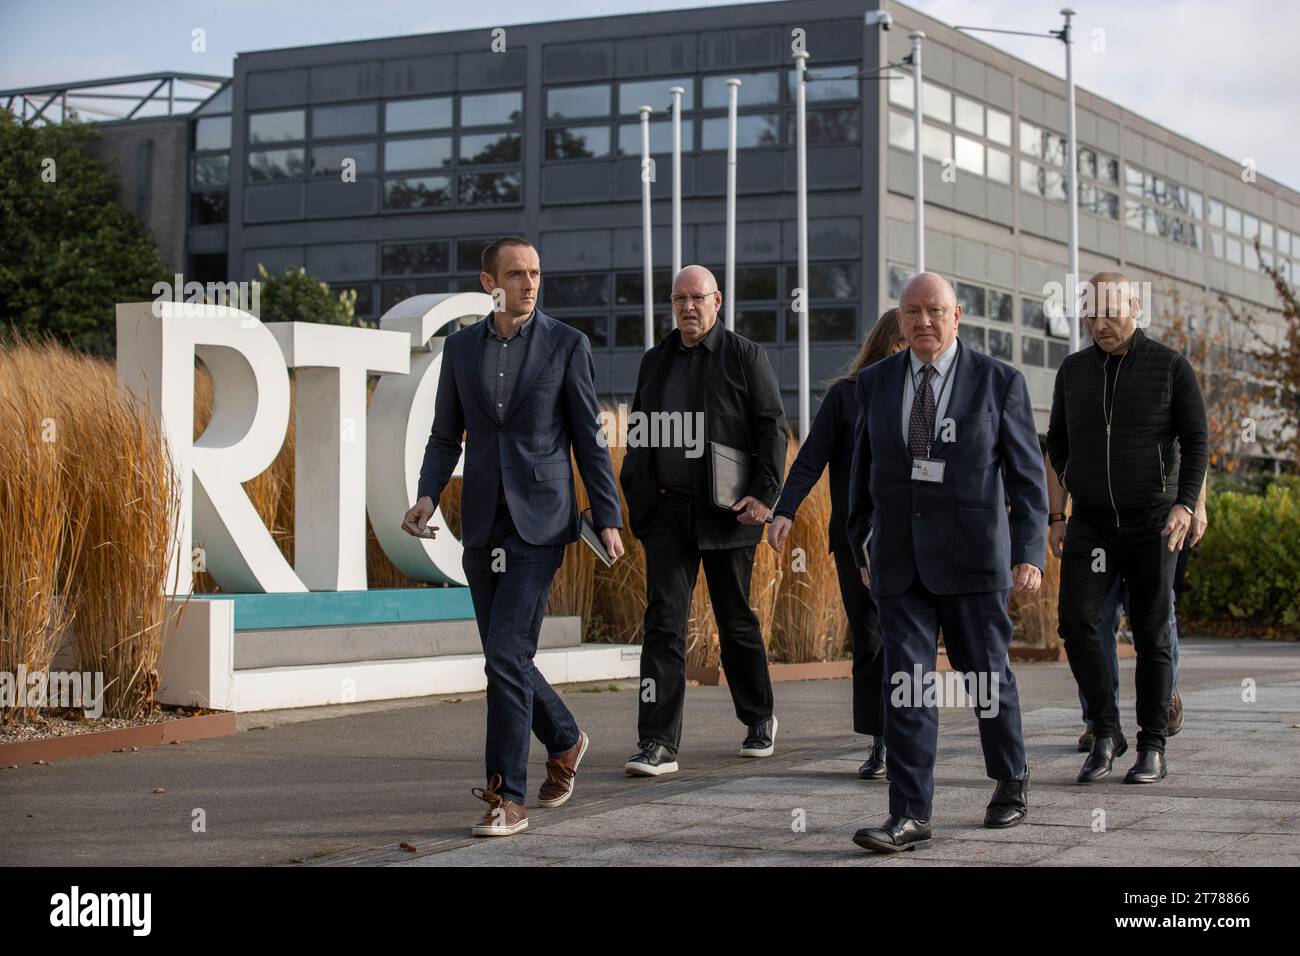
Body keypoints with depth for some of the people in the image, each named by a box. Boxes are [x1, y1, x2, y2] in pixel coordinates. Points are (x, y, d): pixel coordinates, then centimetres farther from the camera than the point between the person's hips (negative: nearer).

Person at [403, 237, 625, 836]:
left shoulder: (567, 346, -2)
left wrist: (608, 517, -4)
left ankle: (506, 798, -8)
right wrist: (428, 496, -5)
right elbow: (446, 435, 11)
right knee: (505, 657, 11)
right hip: (483, 523, 5)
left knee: (507, 653, -14)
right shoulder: (460, 347, 8)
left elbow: (588, 437, 0)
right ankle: (564, 741, 39)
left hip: (540, 522, -4)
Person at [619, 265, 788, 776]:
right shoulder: (655, 361, 12)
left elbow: (772, 427, -4)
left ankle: (760, 719, 31)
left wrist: (765, 493, -13)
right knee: (663, 620, -7)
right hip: (667, 509, 3)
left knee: (736, 620, 10)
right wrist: (636, 491, 8)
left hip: (725, 510, -3)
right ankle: (658, 744, -11)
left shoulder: (745, 356, -1)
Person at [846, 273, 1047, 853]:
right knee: (906, 685, -5)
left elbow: (1027, 475, -2)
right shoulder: (875, 384, 6)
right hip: (900, 561, 2)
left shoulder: (999, 382, -2)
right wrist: (863, 550, 15)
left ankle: (1011, 780, 34)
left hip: (972, 556, -2)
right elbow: (863, 472, 14)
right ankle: (909, 817, -5)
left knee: (987, 675, 9)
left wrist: (1029, 554, -10)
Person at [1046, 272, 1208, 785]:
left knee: (1151, 636, 1)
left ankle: (1152, 749, 11)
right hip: (1090, 525, 3)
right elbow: (1057, 445, 13)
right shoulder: (1073, 370, 6)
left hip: (1151, 525, -2)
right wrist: (1054, 515, 7)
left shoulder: (1171, 367, -3)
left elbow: (1195, 441, -3)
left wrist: (1185, 504, -16)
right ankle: (1105, 732, -1)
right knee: (1076, 620, -14)